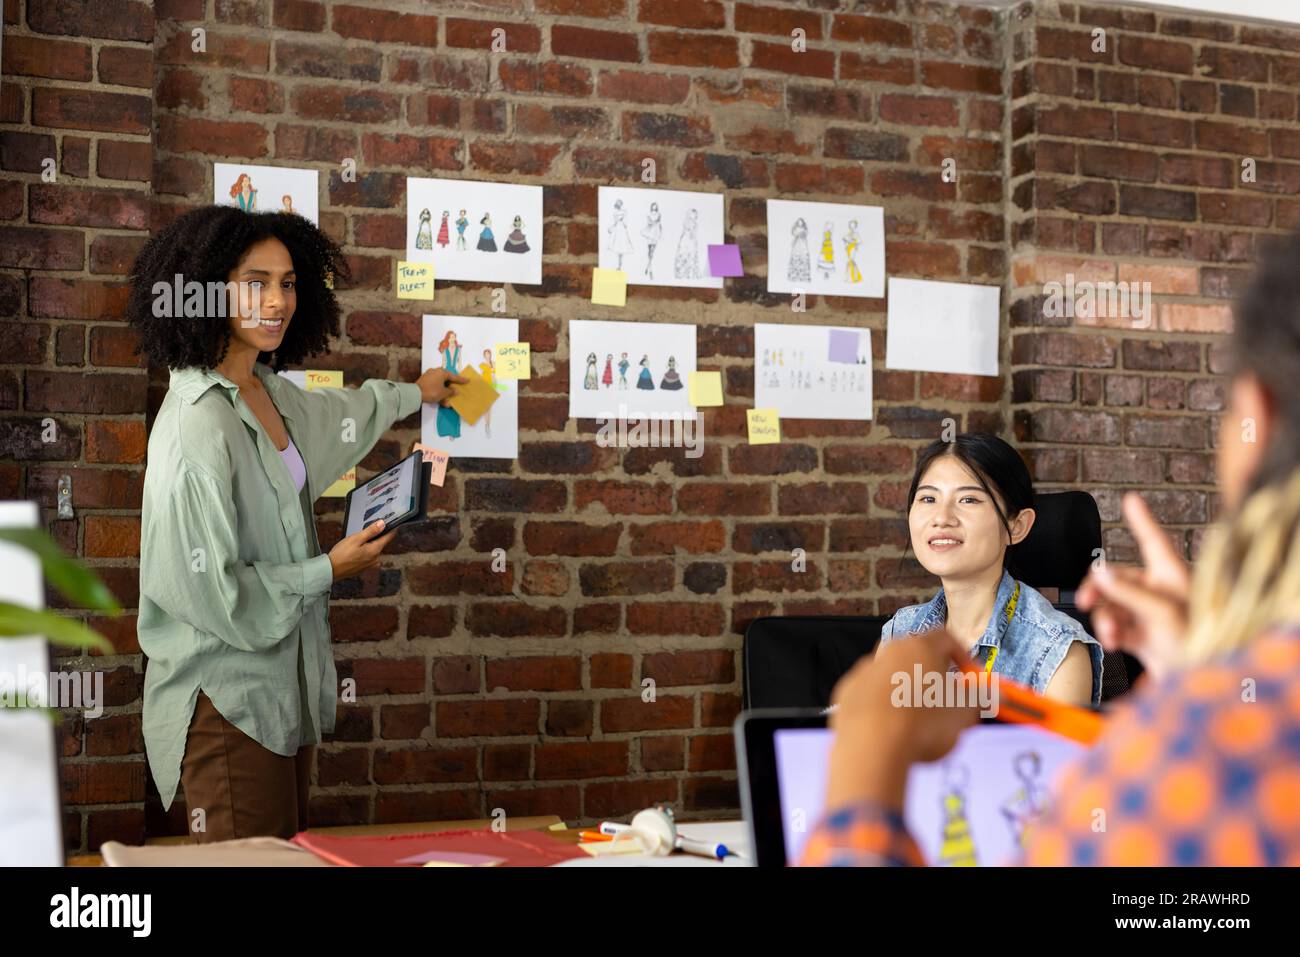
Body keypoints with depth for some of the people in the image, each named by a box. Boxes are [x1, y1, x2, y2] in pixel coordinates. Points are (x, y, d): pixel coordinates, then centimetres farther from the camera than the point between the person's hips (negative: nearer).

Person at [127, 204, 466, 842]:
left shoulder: (267, 392, 7)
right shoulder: (199, 421, -22)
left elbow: (331, 413, 33)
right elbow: (209, 588, -23)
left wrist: (414, 394, 47)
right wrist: (330, 570, -11)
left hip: (284, 679, 9)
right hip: (227, 694, -9)